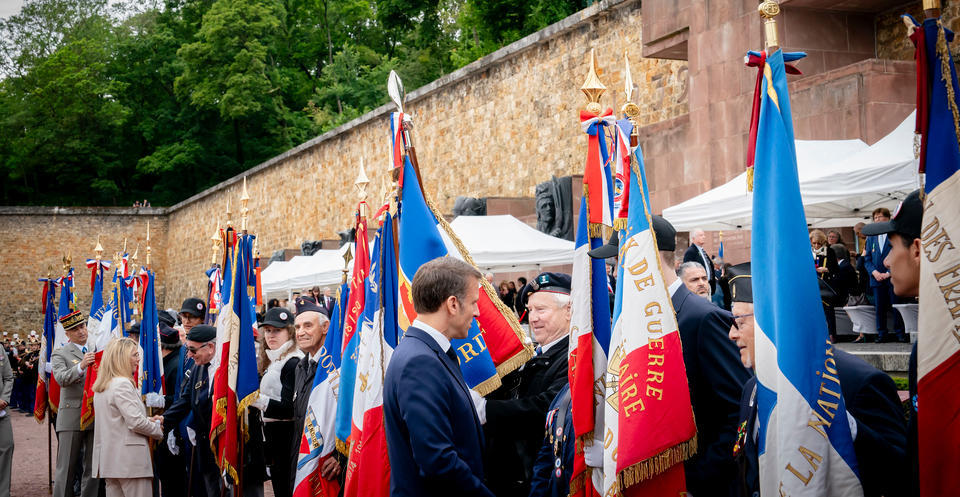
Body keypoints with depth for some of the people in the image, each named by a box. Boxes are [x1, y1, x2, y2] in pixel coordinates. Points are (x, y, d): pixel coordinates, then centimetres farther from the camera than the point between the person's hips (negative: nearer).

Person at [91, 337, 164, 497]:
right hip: (129, 458, -10)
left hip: (109, 458, 10)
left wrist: (149, 421, 12)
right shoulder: (122, 384, -14)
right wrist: (158, 431, -2)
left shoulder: (101, 386, 16)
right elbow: (135, 422, -19)